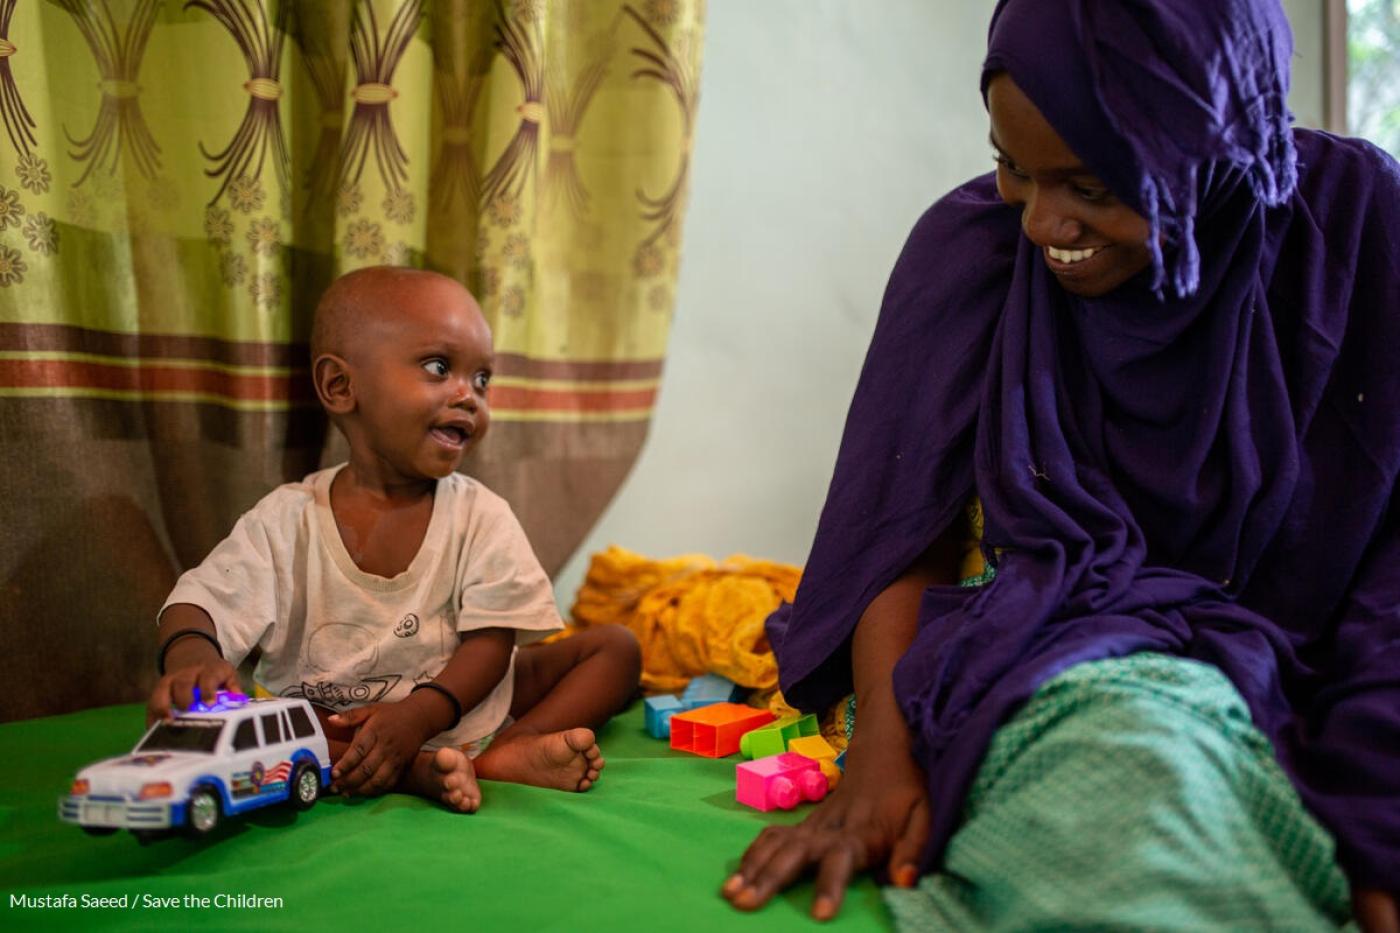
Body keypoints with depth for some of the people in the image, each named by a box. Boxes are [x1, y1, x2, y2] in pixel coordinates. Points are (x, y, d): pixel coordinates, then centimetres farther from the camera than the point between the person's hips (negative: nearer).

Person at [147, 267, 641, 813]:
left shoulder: (480, 516, -7)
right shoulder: (289, 520, -8)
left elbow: (491, 641, -11)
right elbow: (199, 605, -13)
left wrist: (418, 715, -30)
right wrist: (192, 656, -39)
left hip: (459, 704, 2)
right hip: (326, 727, -1)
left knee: (616, 646, -9)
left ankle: (501, 754, -31)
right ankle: (414, 771, -31)